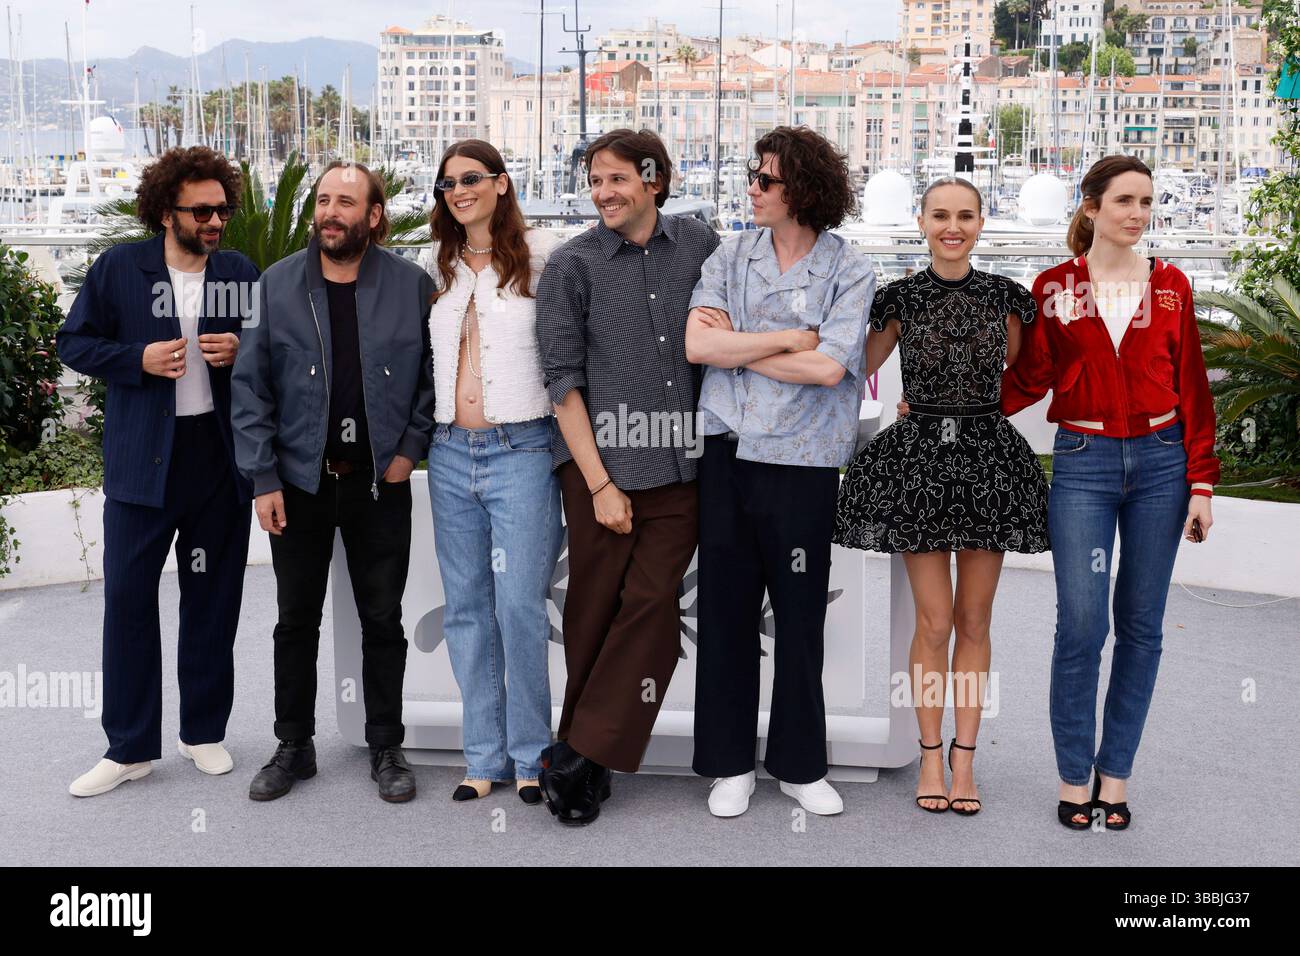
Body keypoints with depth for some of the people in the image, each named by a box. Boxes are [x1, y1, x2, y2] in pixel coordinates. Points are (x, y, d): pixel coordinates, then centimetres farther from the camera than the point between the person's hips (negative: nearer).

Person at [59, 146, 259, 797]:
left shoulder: (242, 272, 7)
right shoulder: (118, 268, 0)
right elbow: (73, 343, 3)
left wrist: (240, 351, -7)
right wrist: (139, 359, -13)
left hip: (221, 457, 2)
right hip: (142, 462, -2)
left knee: (213, 598, 9)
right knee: (128, 596, -1)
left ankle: (204, 731, 24)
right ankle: (130, 747, 11)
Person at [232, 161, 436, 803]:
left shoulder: (412, 284, -2)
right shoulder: (276, 285, -1)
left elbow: (434, 372, 3)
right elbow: (251, 387, -1)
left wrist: (410, 447, -5)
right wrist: (263, 478, -6)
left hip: (380, 483, -1)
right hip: (298, 481, 1)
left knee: (383, 621, 8)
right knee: (296, 621, 11)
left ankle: (386, 749, 22)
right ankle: (294, 747, 25)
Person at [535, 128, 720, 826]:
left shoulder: (701, 246, 8)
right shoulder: (571, 265, 1)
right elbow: (563, 380, -2)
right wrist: (600, 483, -8)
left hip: (680, 467, 2)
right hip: (601, 461, -2)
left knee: (652, 606, -5)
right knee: (594, 612, 3)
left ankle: (577, 756, 3)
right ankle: (585, 765, 18)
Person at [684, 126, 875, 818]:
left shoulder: (849, 272, -2)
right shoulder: (732, 256, 8)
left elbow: (828, 367, -15)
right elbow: (697, 345, -5)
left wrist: (735, 346, -7)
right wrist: (789, 339, -9)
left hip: (802, 463, -2)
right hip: (727, 453, 3)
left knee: (800, 617, 5)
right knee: (725, 610, 7)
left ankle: (798, 763, 22)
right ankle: (730, 761, 20)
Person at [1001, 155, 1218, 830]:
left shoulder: (1170, 286, 6)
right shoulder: (1055, 287, 2)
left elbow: (1191, 388, 6)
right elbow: (1028, 379, 4)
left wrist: (1200, 482, 2)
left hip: (1159, 462, 2)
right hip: (1083, 463, -2)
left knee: (1140, 624, 6)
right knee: (1081, 624, -7)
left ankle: (1115, 775, 17)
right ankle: (1074, 778, 8)